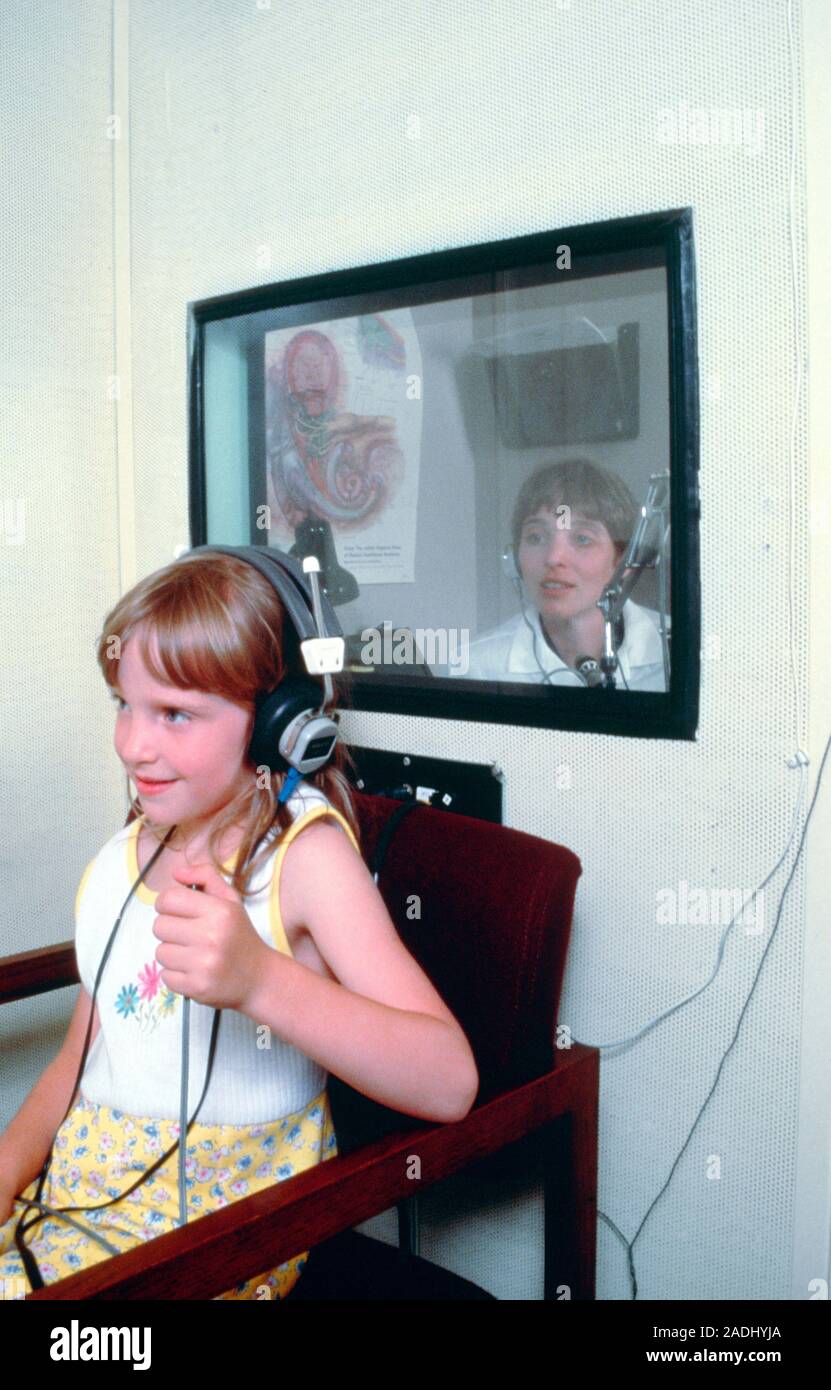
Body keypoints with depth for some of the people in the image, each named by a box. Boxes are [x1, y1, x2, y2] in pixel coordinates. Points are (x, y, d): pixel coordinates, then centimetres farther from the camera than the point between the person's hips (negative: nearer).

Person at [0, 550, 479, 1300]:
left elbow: (449, 1083, -25)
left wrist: (260, 978, -37)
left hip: (224, 1218, -6)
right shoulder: (122, 857, 6)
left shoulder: (304, 853, -15)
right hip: (86, 1182, 6)